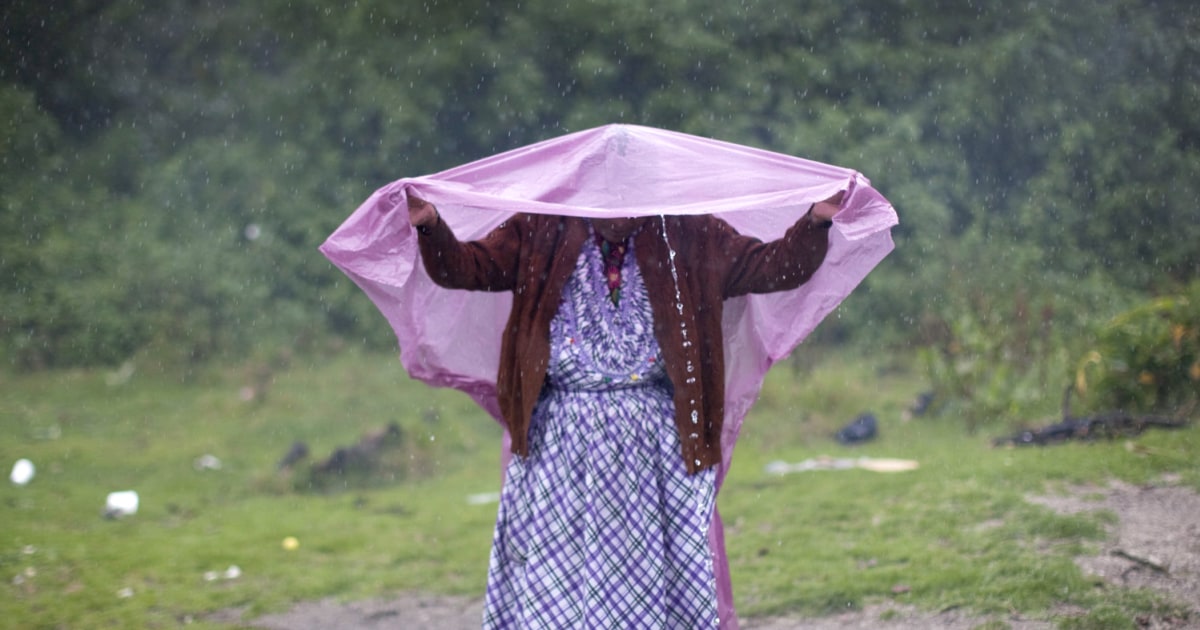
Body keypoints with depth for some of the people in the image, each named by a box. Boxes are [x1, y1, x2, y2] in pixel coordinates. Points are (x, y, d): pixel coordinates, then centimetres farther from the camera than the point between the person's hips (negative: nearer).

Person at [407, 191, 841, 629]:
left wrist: (815, 222, -15)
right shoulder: (540, 232, 4)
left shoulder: (685, 235, 5)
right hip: (560, 441, 0)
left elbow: (773, 267, 1)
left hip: (656, 445, 0)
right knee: (552, 585, 1)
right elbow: (466, 267, -2)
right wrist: (430, 227, -20)